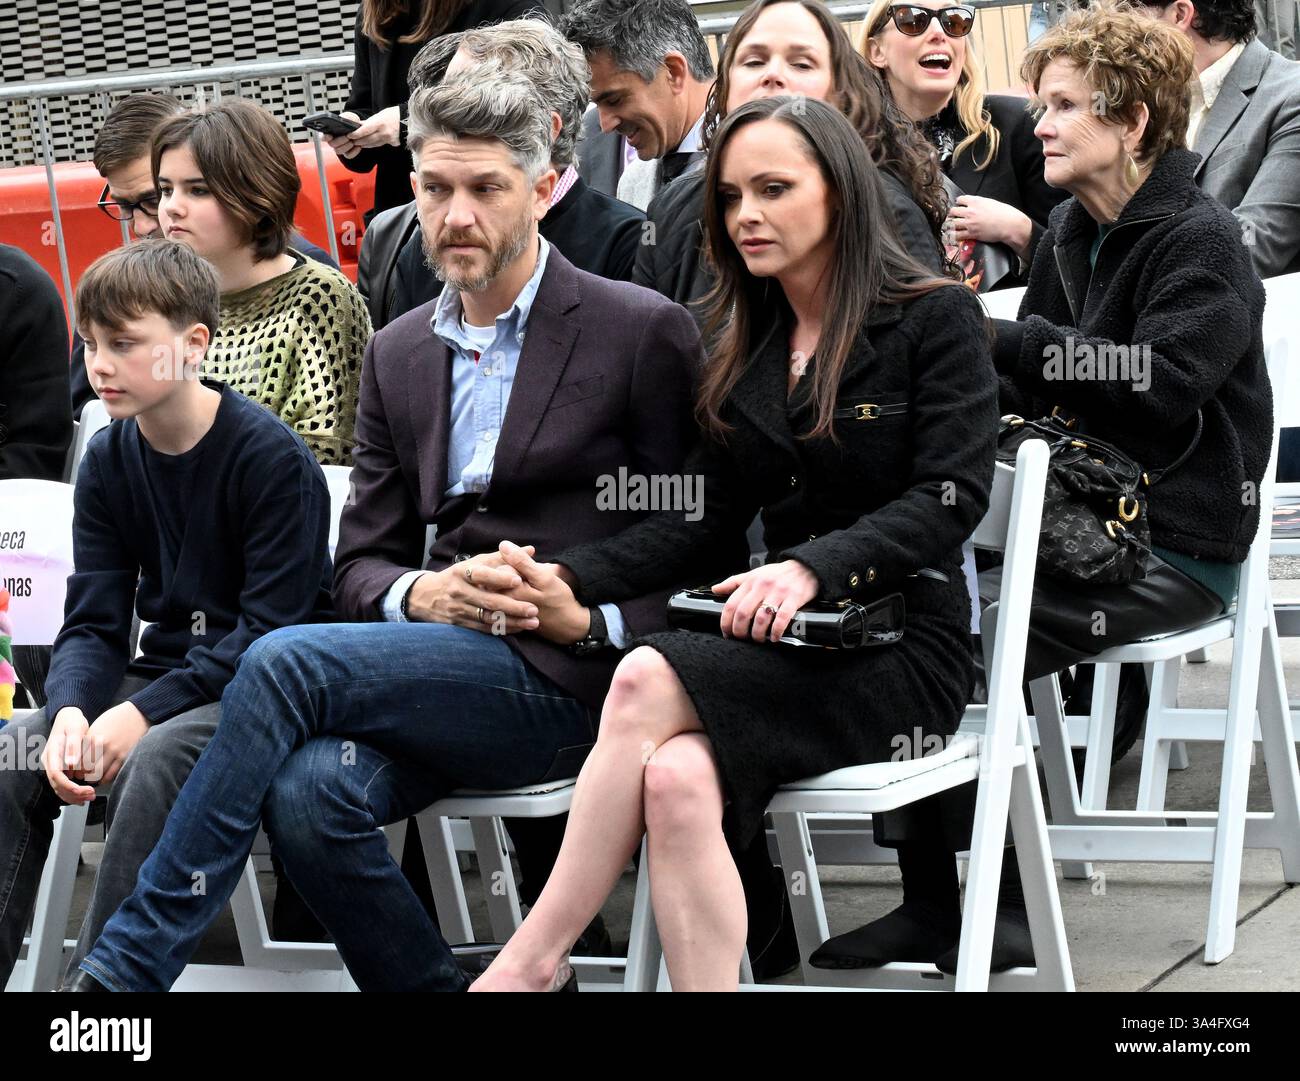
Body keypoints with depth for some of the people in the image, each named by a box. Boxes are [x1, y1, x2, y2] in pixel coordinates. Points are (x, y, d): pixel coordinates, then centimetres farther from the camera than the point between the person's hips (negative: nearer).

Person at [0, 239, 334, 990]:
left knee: (157, 760, -35)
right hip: (164, 670, 6)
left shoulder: (274, 458, -14)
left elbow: (271, 631, -17)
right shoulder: (108, 462, 6)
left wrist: (142, 714, -24)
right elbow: (93, 624, 3)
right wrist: (71, 711, -20)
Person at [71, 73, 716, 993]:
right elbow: (363, 564, 15)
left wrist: (590, 615, -16)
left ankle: (124, 966, -18)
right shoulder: (399, 353, 17)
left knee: (285, 662, -24)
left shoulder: (643, 331, 0)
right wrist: (423, 594, -8)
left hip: (570, 678, -5)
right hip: (445, 657, 5)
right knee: (310, 788, -28)